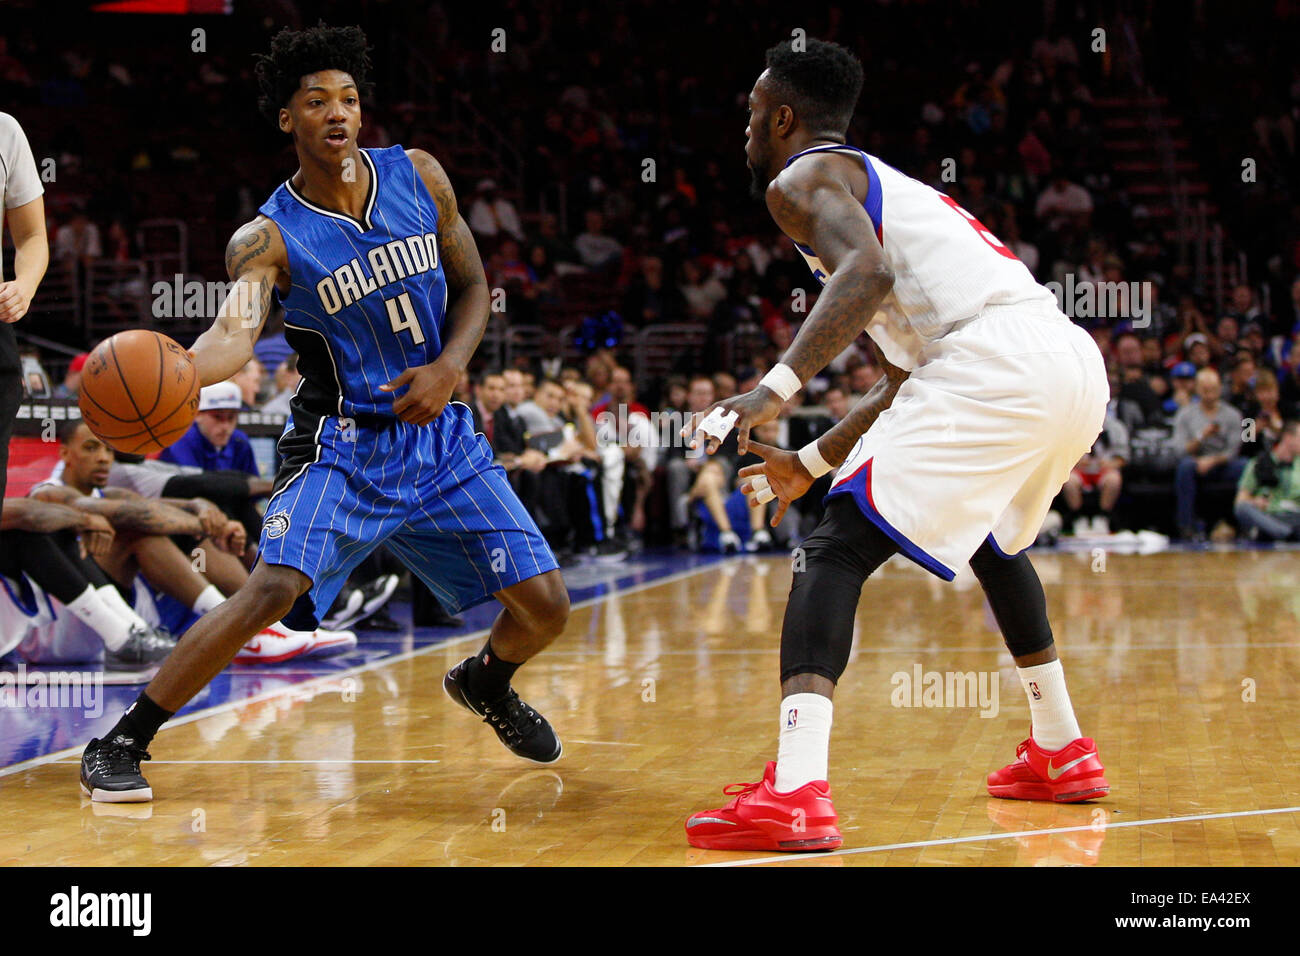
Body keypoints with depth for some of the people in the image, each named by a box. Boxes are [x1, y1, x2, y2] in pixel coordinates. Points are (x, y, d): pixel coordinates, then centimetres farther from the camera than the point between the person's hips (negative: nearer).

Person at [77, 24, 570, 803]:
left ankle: (487, 684, 38)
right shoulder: (270, 237, -13)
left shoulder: (418, 176, -1)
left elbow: (473, 285, 9)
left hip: (440, 436, 4)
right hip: (342, 446, -4)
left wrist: (450, 366, -10)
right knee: (273, 591, -26)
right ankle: (120, 742, -14)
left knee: (545, 608, 1)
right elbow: (233, 336, -30)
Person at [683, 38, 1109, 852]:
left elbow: (868, 271, -17)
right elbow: (905, 382, 38)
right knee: (994, 539, 35)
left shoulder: (801, 178, 7)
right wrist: (811, 463, 44)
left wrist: (776, 389, -24)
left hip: (994, 359, -9)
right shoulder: (883, 184, 35)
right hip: (1080, 364, 9)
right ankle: (1060, 752, 42)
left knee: (837, 550, -9)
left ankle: (794, 795, -23)